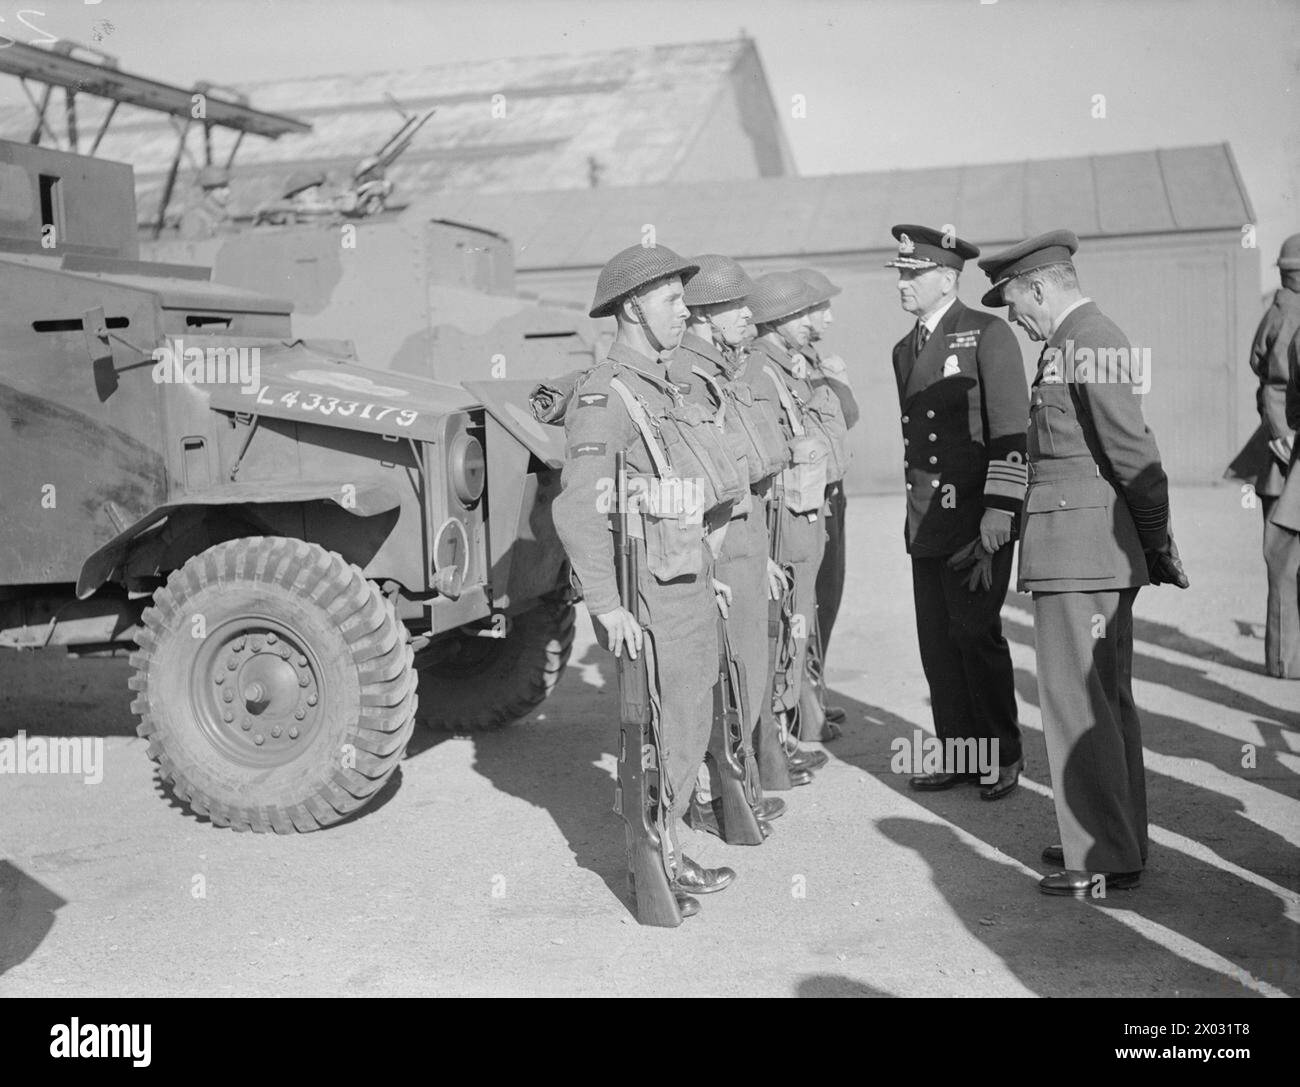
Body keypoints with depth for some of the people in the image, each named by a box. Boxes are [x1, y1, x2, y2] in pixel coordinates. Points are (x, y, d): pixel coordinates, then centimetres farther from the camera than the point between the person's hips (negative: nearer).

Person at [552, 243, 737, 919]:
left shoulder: (664, 387, 14)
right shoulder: (604, 395, -16)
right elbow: (577, 509, -24)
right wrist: (606, 605, -26)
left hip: (691, 587, 9)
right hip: (650, 597, -9)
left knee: (690, 727, 16)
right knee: (658, 737, -1)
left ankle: (671, 856, 29)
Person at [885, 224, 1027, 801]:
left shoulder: (989, 334, -5)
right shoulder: (906, 348, 17)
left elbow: (1012, 428, -11)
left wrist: (999, 511, -17)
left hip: (977, 517, -7)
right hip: (926, 522, 7)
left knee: (975, 632, -5)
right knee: (937, 639, 8)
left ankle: (1003, 755, 12)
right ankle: (957, 752, 19)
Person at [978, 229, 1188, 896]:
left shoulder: (1086, 347, -15)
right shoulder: (1081, 342, 17)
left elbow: (1135, 454, -17)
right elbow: (1127, 453, 17)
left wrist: (1158, 546, -9)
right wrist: (1153, 546, 17)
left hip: (1080, 545, -11)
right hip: (1092, 547, 11)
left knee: (1078, 703, -3)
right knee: (1108, 698, 17)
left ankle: (1104, 860, 6)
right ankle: (1116, 840, 29)